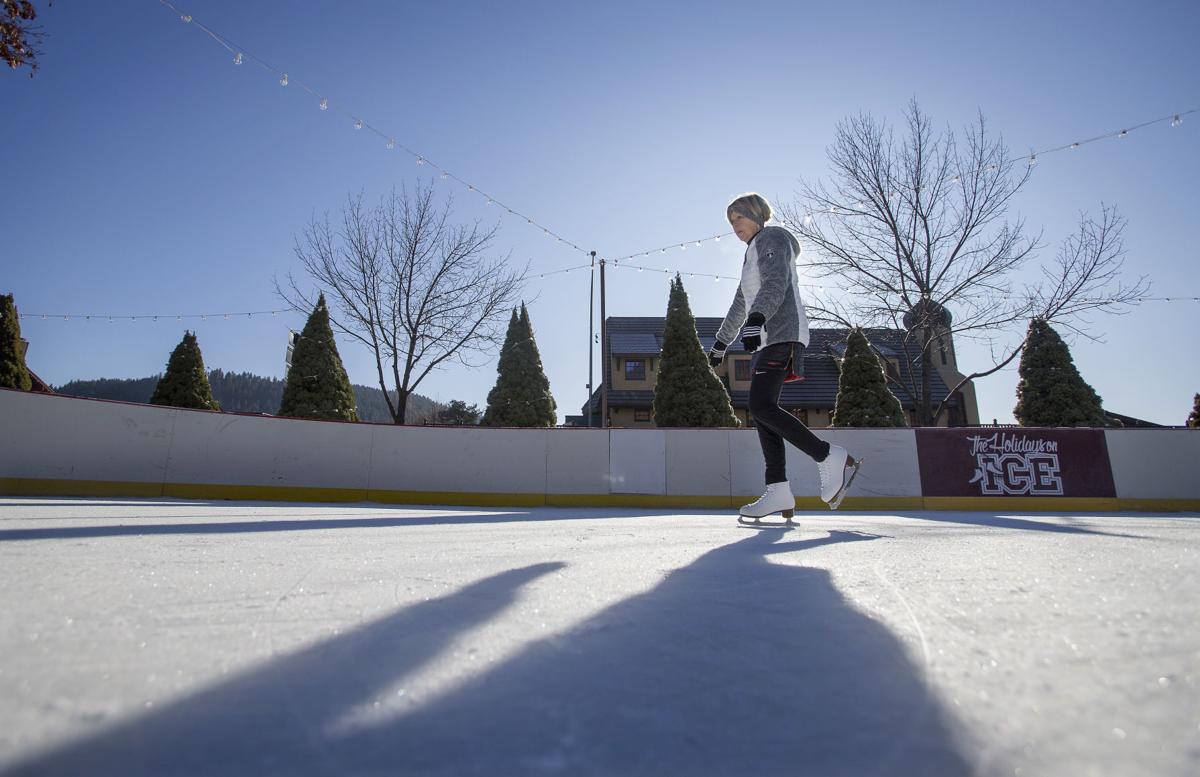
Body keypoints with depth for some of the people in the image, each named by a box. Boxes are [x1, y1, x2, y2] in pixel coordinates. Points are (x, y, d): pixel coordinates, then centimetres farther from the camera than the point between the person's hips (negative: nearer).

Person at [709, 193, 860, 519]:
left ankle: (834, 459, -14)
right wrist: (721, 342, 36)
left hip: (783, 335, -10)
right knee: (762, 411, -1)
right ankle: (778, 493, -4)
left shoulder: (772, 238, 2)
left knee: (761, 407, -20)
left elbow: (775, 284, -17)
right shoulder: (753, 254, 30)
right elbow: (740, 305, 35)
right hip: (768, 340, 10)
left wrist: (756, 318, -32)